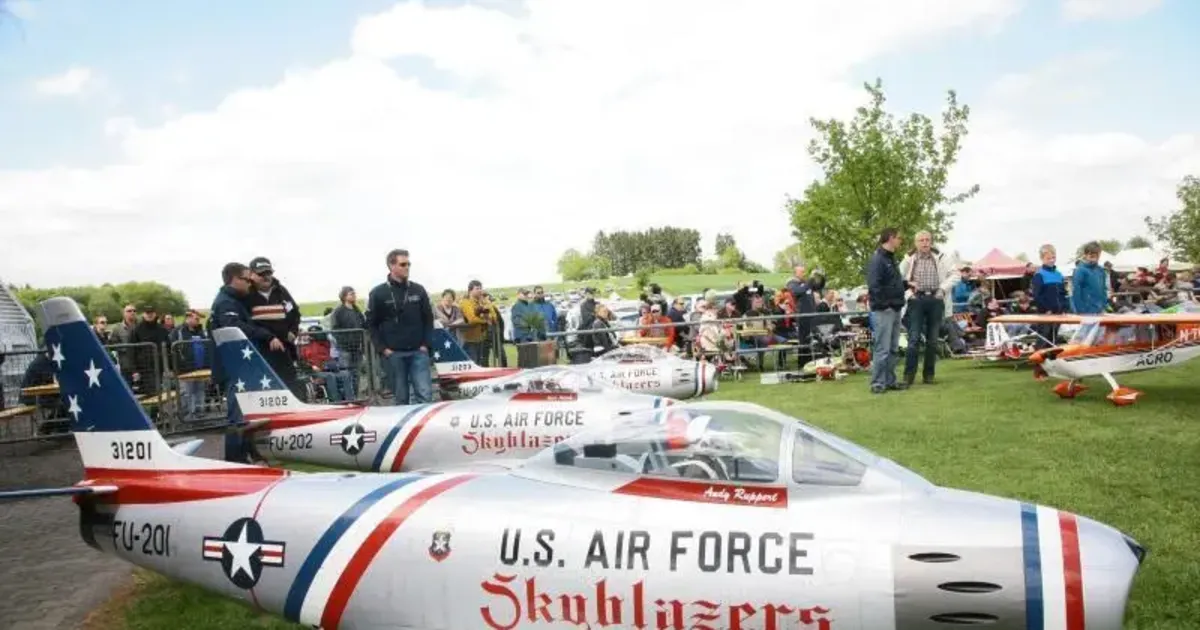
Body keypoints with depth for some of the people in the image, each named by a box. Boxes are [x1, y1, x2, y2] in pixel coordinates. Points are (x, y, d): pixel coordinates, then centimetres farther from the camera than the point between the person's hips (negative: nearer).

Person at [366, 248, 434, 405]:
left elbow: (428, 319, 11)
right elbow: (371, 324, 1)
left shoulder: (418, 290, 8)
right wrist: (383, 349, -6)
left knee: (425, 394, -6)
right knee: (400, 397, 6)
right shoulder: (378, 293, 0)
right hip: (394, 353, -2)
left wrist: (426, 344, 0)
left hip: (418, 352, 2)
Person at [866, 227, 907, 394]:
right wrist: (885, 304, -20)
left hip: (895, 310, 10)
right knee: (882, 349, -7)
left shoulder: (891, 258, 18)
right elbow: (874, 286, -20)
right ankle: (877, 383, -2)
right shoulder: (877, 259, -13)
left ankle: (890, 380, 20)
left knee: (893, 349, 13)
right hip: (884, 310, -10)